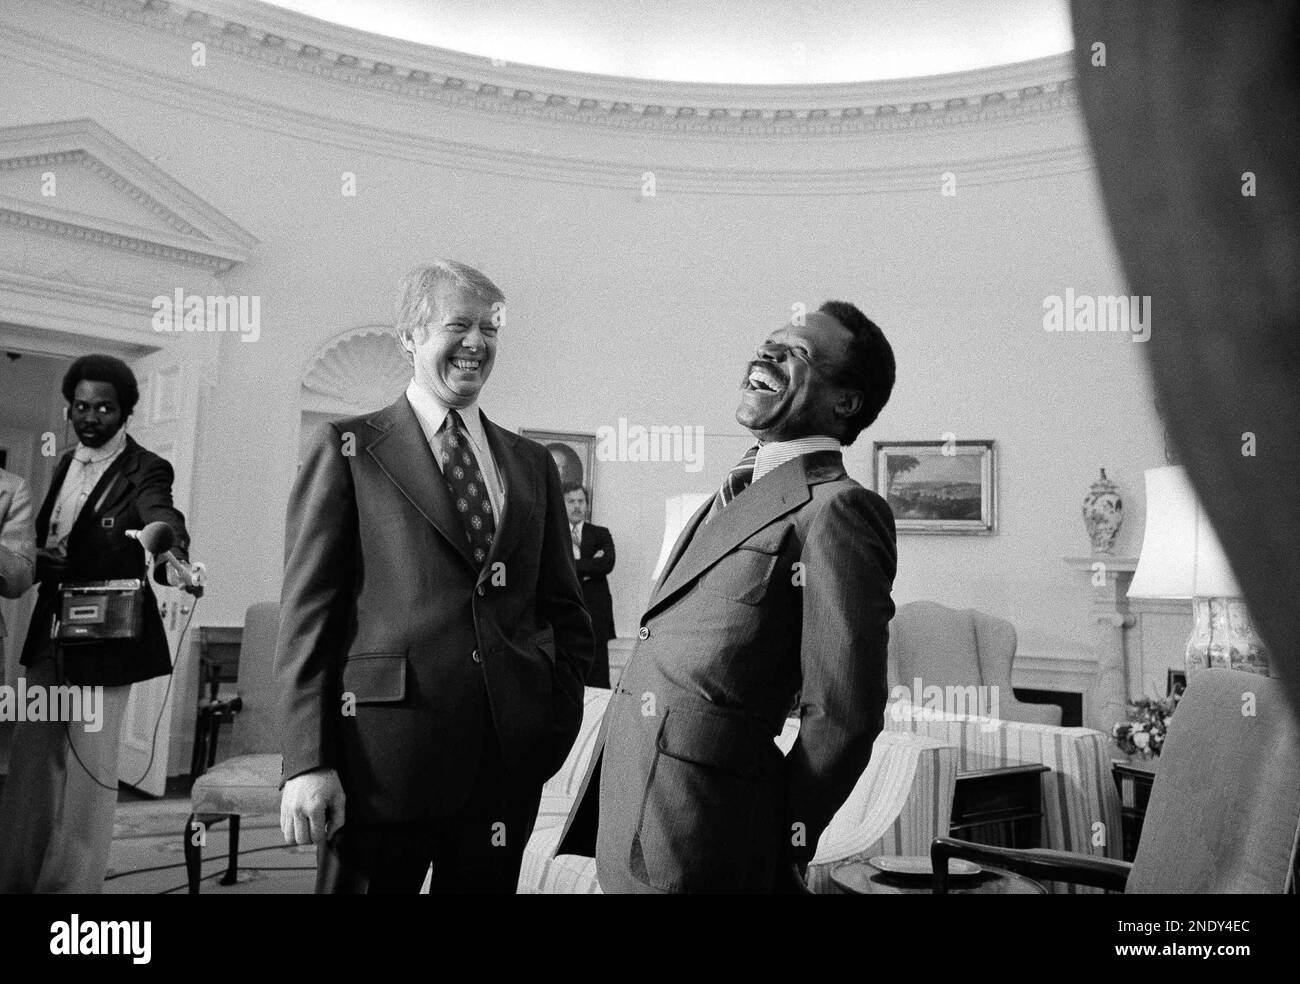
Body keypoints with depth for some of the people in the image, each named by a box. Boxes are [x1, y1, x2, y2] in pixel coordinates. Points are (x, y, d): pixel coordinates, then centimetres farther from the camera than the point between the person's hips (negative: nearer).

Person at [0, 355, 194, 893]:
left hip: (107, 634, -7)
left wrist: (172, 558, -52)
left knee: (90, 765, 0)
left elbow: (163, 517, -30)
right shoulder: (65, 464, 13)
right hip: (50, 632, 7)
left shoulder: (144, 471, -9)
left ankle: (71, 882, 12)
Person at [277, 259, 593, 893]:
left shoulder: (533, 465, 13)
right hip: (381, 758, -3)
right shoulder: (346, 450, 2)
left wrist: (559, 727, 4)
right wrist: (307, 763, -10)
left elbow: (565, 612, 14)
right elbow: (307, 611, -3)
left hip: (509, 767, 4)